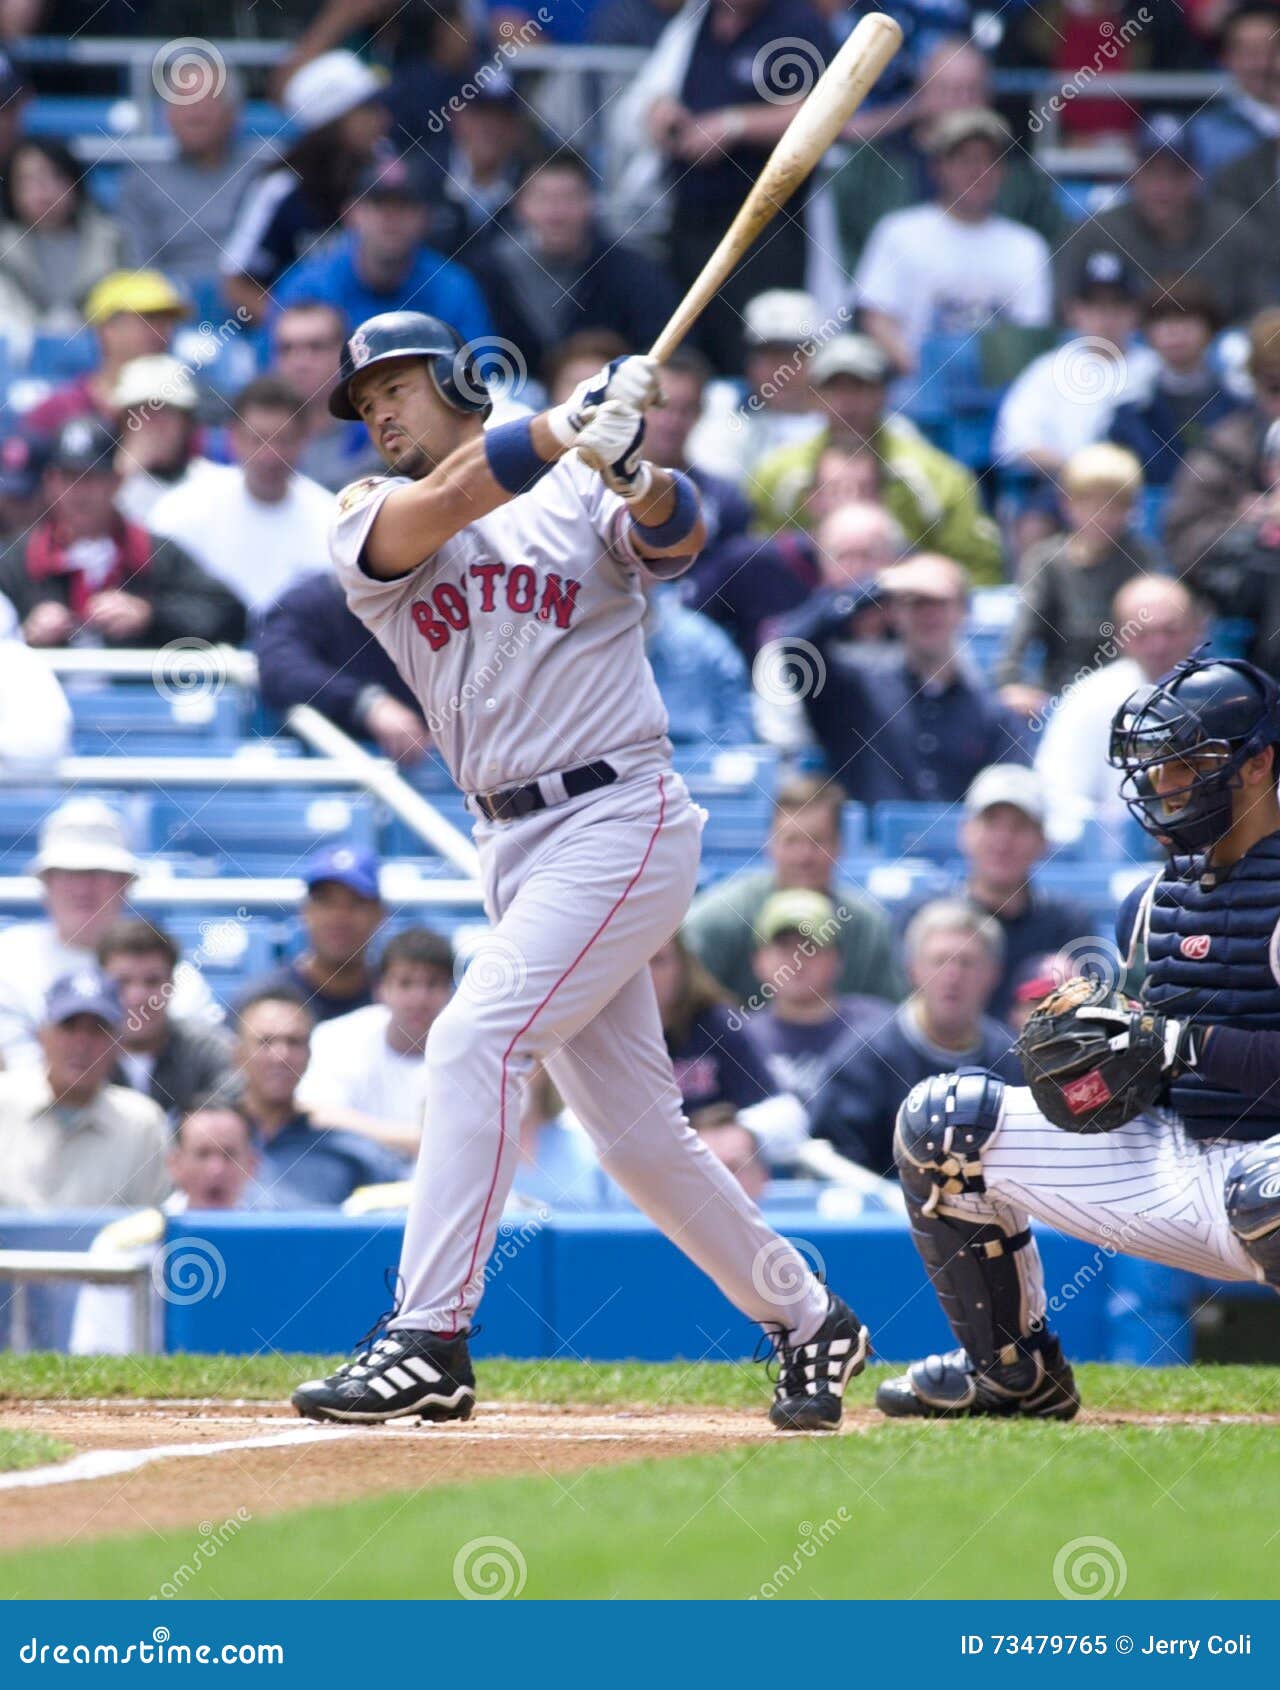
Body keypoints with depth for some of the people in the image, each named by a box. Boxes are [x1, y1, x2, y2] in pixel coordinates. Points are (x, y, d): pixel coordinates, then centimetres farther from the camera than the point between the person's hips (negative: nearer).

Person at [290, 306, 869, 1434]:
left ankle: (429, 1343, -23)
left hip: (622, 821, -6)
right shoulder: (367, 525, 9)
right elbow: (436, 511, -13)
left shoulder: (578, 495, 2)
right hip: (515, 847, 6)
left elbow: (675, 538, -18)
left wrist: (635, 478, -41)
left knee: (475, 1042, -20)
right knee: (633, 1129, 8)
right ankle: (812, 1325, 24)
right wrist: (563, 429, -28)